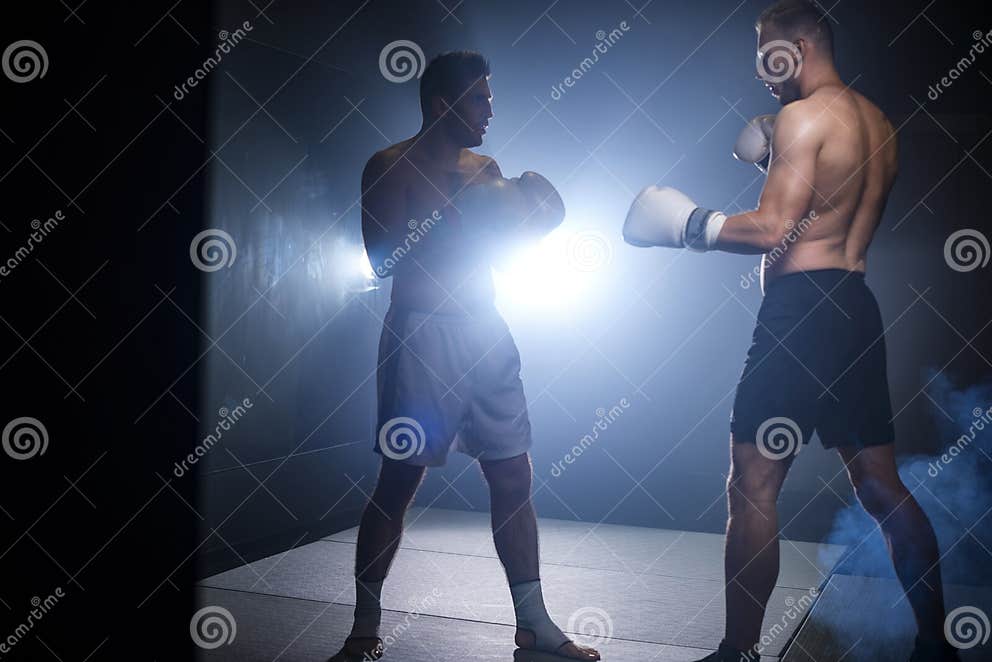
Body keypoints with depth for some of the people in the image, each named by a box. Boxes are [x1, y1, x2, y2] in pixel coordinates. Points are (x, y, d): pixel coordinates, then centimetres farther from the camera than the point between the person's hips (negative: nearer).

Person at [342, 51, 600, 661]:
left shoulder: (485, 170, 16)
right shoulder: (391, 167, -4)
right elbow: (384, 258, -14)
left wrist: (534, 217, 7)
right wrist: (455, 208, -17)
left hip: (487, 331, 7)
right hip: (423, 333, -6)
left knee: (514, 475, 6)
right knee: (400, 479, -2)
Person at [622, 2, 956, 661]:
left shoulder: (803, 116, -9)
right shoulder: (879, 123, 18)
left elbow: (774, 229, -17)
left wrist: (688, 224, -5)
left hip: (802, 307, -9)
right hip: (855, 304, 9)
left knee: (753, 486, -2)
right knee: (882, 484, 13)